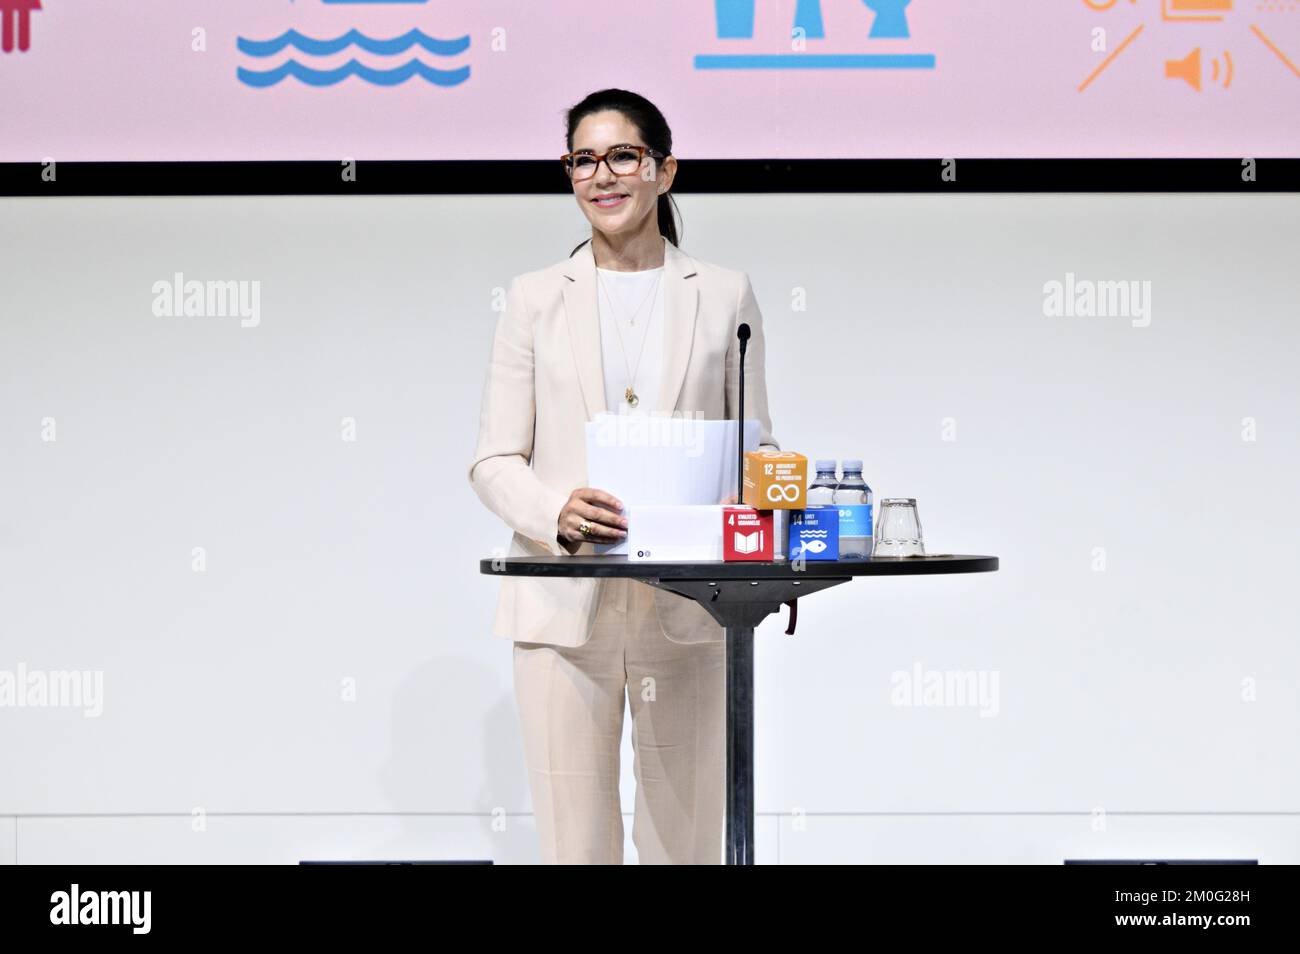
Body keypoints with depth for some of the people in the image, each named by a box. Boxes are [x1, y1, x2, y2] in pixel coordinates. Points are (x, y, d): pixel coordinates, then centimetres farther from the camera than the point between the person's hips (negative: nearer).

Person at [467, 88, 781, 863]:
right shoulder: (535, 298, 9)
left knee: (686, 841, 6)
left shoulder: (724, 295, 10)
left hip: (686, 607, 1)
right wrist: (557, 512, -18)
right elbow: (494, 463, 4)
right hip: (564, 603, 0)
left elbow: (757, 443, 10)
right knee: (575, 842, 0)